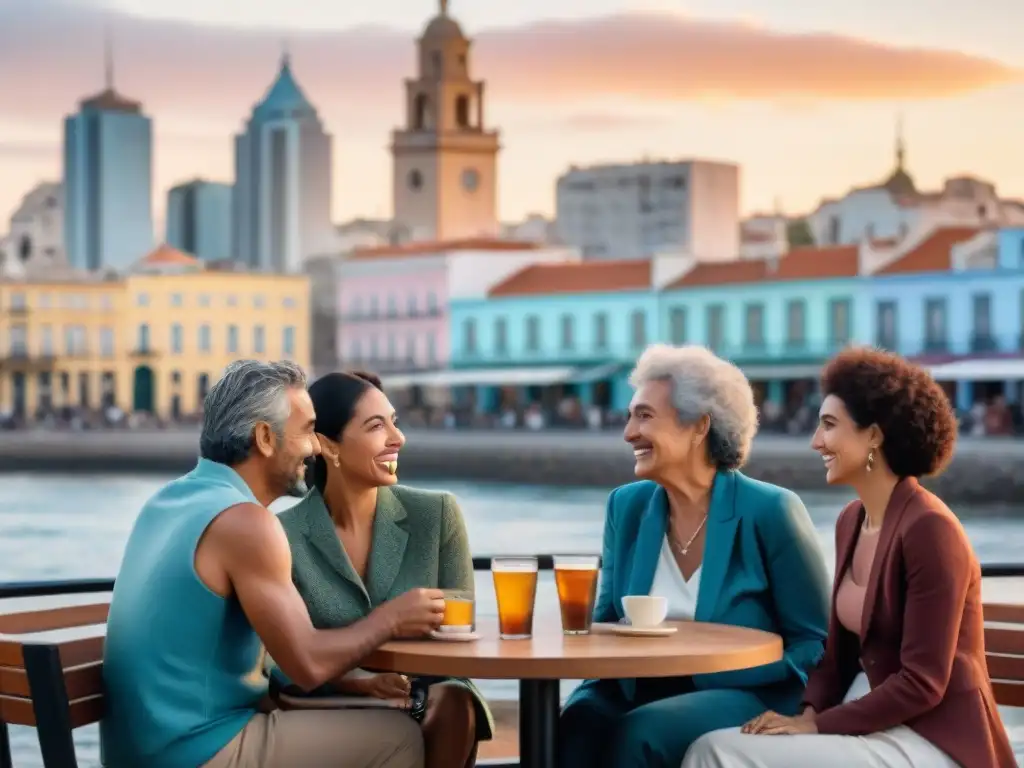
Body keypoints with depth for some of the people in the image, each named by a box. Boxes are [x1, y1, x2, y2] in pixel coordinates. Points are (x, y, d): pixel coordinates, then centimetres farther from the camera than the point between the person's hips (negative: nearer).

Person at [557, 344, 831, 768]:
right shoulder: (627, 507, 8)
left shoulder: (770, 512, -8)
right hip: (637, 688, 4)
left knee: (636, 733, -34)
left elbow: (815, 646, -5)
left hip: (747, 697, -4)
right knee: (577, 725, -31)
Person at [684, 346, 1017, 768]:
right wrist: (809, 712, -4)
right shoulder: (851, 521, 10)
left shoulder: (928, 528, -17)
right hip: (869, 718, 8)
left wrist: (817, 726, -17)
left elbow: (923, 683, -19)